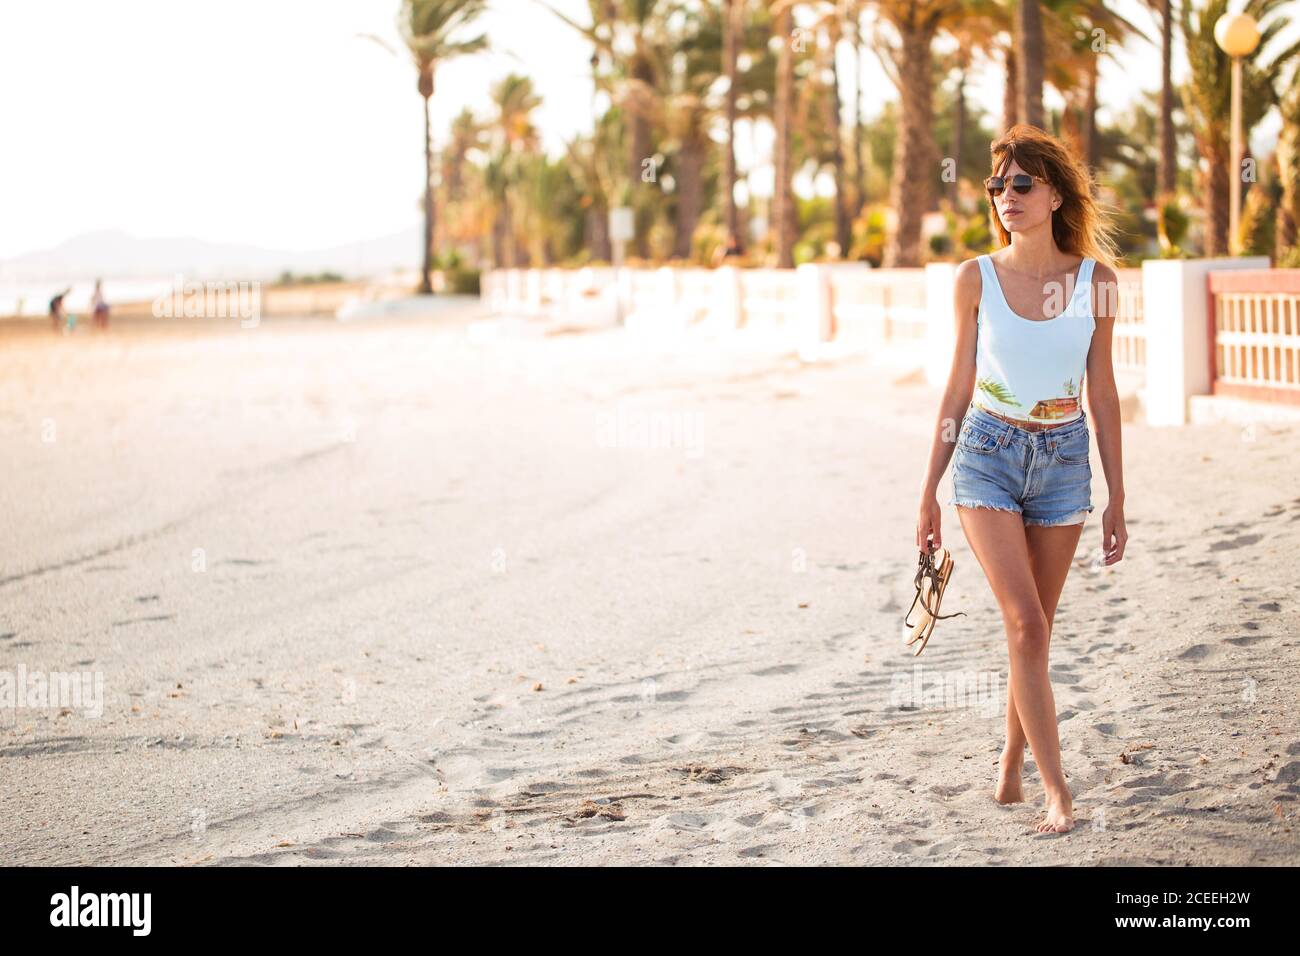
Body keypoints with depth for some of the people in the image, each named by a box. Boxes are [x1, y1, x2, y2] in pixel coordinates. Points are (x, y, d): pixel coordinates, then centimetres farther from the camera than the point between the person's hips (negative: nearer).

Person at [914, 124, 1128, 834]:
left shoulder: (1095, 280, -1)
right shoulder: (977, 278, -2)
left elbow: (1102, 392, 4)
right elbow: (959, 387, 4)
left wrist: (1117, 497, 4)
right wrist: (929, 490, 4)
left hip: (1063, 462, 2)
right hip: (988, 456, -2)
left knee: (1034, 631, 8)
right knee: (1026, 626, -12)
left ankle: (1010, 769, 25)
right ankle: (1057, 793, -10)